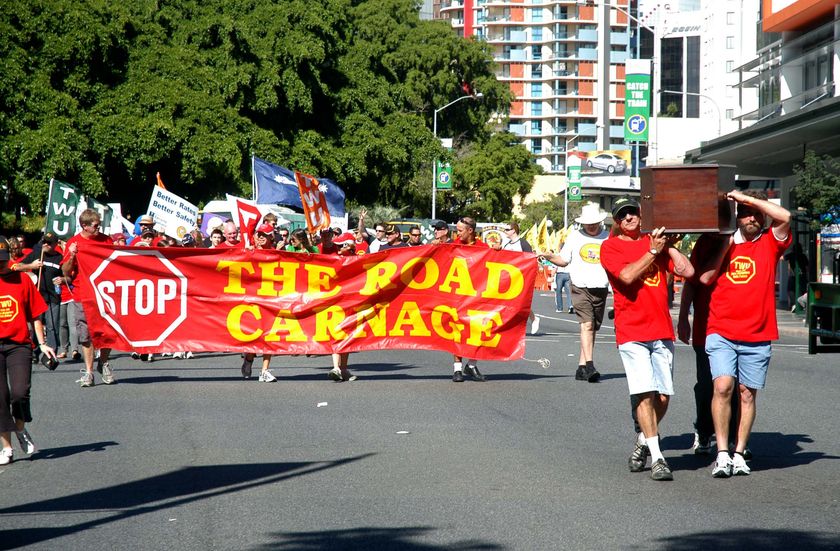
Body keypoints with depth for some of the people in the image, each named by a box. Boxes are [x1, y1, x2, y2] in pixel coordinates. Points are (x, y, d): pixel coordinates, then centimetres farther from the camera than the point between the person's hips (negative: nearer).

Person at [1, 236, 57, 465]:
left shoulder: (22, 279, 5)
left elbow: (35, 314, 8)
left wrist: (42, 344, 4)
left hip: (19, 344, 0)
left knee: (20, 392, -14)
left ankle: (21, 430, 15)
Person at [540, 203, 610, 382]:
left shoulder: (608, 238, 8)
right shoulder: (574, 237, 7)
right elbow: (563, 260, 12)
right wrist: (549, 257, -5)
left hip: (600, 289, 3)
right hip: (581, 288, -3)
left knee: (593, 328, 8)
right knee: (587, 324, -18)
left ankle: (582, 367, 17)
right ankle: (589, 365, -25)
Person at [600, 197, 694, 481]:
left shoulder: (656, 242, 16)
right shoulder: (610, 246, 4)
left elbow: (687, 271, 6)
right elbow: (628, 276, -14)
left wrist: (668, 245, 3)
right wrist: (653, 251, -7)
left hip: (662, 331, 4)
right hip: (631, 332, -4)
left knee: (663, 397, 1)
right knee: (645, 393, -13)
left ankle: (643, 442, 25)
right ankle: (657, 458, -12)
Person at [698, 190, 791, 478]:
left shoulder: (770, 243, 5)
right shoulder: (722, 245, 12)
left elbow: (784, 216, -14)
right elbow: (705, 278, 3)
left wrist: (745, 197, -10)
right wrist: (725, 246, -4)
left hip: (757, 337, 0)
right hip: (721, 332, 0)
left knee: (747, 393, 4)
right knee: (723, 386, -15)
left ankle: (739, 454, 11)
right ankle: (722, 454, -12)